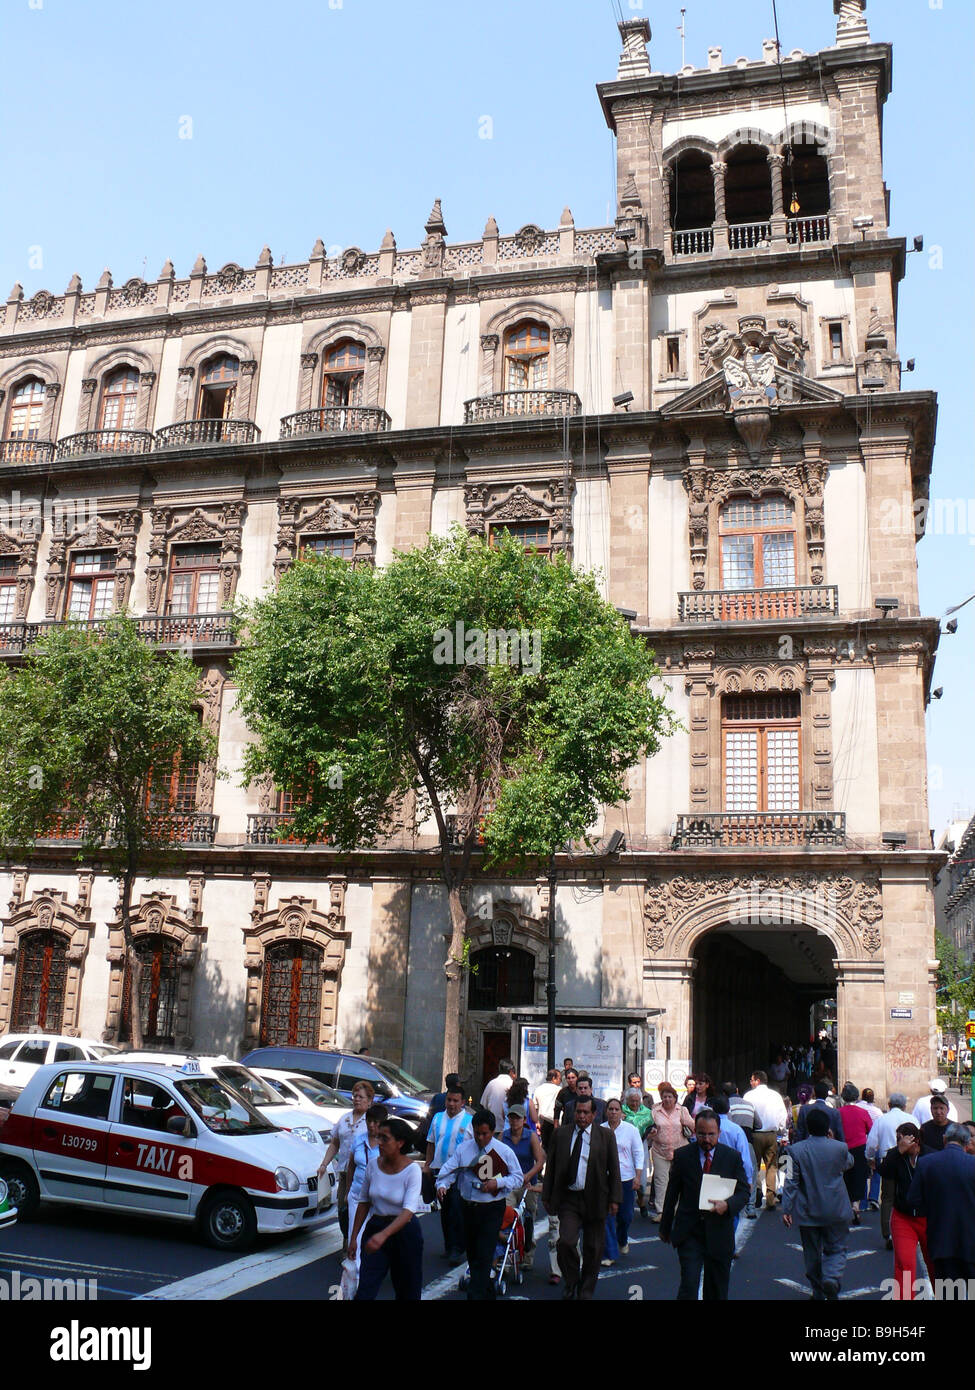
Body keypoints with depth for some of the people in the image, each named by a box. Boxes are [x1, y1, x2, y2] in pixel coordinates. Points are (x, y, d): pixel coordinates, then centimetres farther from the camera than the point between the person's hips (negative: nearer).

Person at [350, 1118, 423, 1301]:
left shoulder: (412, 1169, -16)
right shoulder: (374, 1165, -2)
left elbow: (408, 1210, -25)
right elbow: (364, 1202, 9)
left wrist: (383, 1235, -38)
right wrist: (354, 1236, 7)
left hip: (404, 1231, -3)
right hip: (375, 1227, 3)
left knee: (406, 1292, 8)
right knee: (364, 1292, -7)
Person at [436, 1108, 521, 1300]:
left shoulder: (504, 1152, -4)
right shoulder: (463, 1148, 2)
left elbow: (518, 1177, 1)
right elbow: (449, 1169, -2)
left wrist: (498, 1183, -15)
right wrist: (442, 1185, -23)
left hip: (492, 1209, -4)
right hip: (469, 1208, 4)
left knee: (484, 1255, -12)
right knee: (472, 1253, 14)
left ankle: (476, 1294, -9)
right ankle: (488, 1292, 32)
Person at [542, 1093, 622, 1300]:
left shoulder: (605, 1136, 0)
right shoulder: (561, 1133, 4)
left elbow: (614, 1169, 3)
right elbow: (551, 1166, 8)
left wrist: (614, 1199, -1)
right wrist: (547, 1196, 6)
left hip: (595, 1199, 0)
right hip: (568, 1199, 0)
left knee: (593, 1249, 8)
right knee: (566, 1242, -12)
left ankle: (586, 1290, 28)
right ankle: (571, 1281, 14)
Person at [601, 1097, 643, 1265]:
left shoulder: (631, 1130, -1)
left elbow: (638, 1153, 2)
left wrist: (638, 1177, -4)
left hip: (626, 1178, 0)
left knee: (626, 1215, 8)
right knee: (607, 1216, -5)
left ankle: (623, 1241, 38)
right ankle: (610, 1254, 4)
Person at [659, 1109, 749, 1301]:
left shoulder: (732, 1157, 1)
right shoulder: (682, 1156, 0)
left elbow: (744, 1192, 2)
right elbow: (671, 1194, 7)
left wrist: (727, 1205, -19)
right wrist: (665, 1227, 11)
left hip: (719, 1233, 1)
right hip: (689, 1232, -1)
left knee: (716, 1292, 11)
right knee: (689, 1286, -12)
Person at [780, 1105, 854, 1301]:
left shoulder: (796, 1150, -10)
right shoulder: (840, 1148, -9)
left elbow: (791, 1181, -10)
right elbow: (849, 1164, 14)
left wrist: (786, 1209, -4)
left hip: (807, 1211, 1)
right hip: (836, 1211, 0)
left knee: (812, 1254, 14)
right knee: (836, 1248, 11)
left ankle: (818, 1293, 20)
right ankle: (832, 1277, -15)